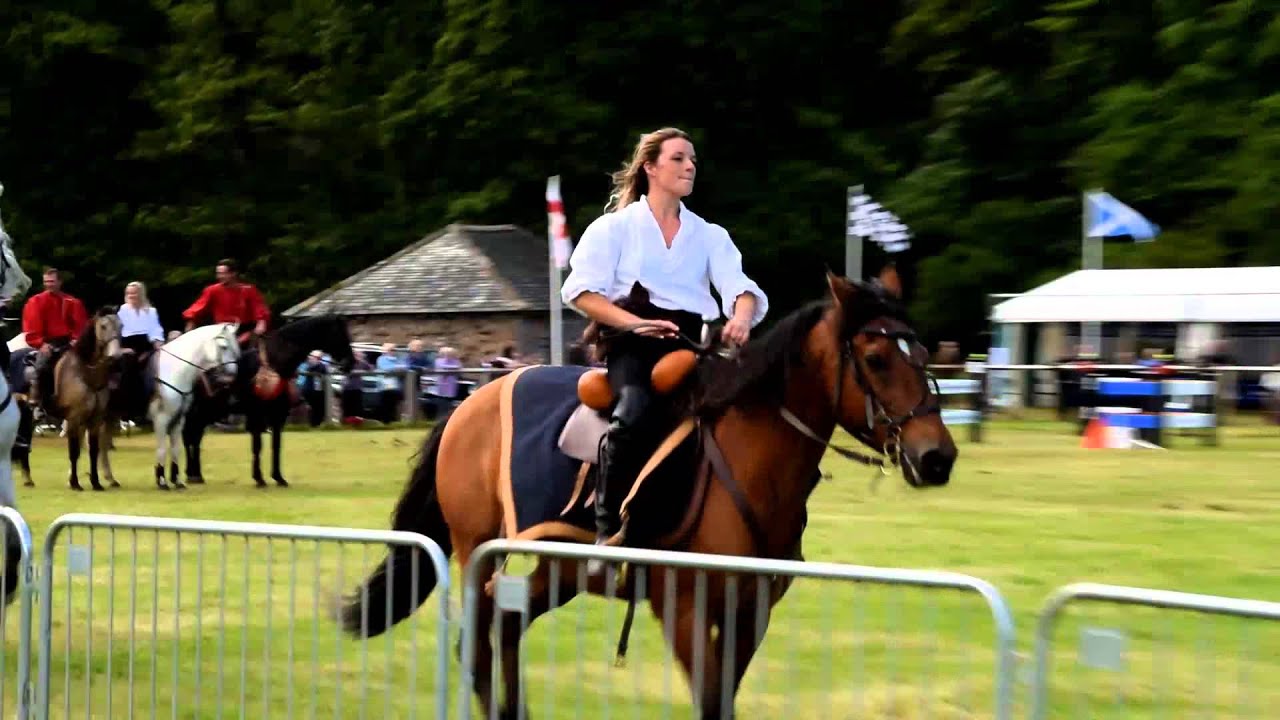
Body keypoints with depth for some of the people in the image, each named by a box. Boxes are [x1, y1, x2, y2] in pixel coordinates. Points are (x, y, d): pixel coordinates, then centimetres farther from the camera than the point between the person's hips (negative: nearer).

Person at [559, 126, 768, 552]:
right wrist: (635, 323, -18)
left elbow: (740, 287, 4)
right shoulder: (614, 227, 9)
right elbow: (582, 291, -2)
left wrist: (741, 318, -21)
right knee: (634, 412, -34)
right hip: (634, 344, -4)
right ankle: (608, 531, -26)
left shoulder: (710, 236, 19)